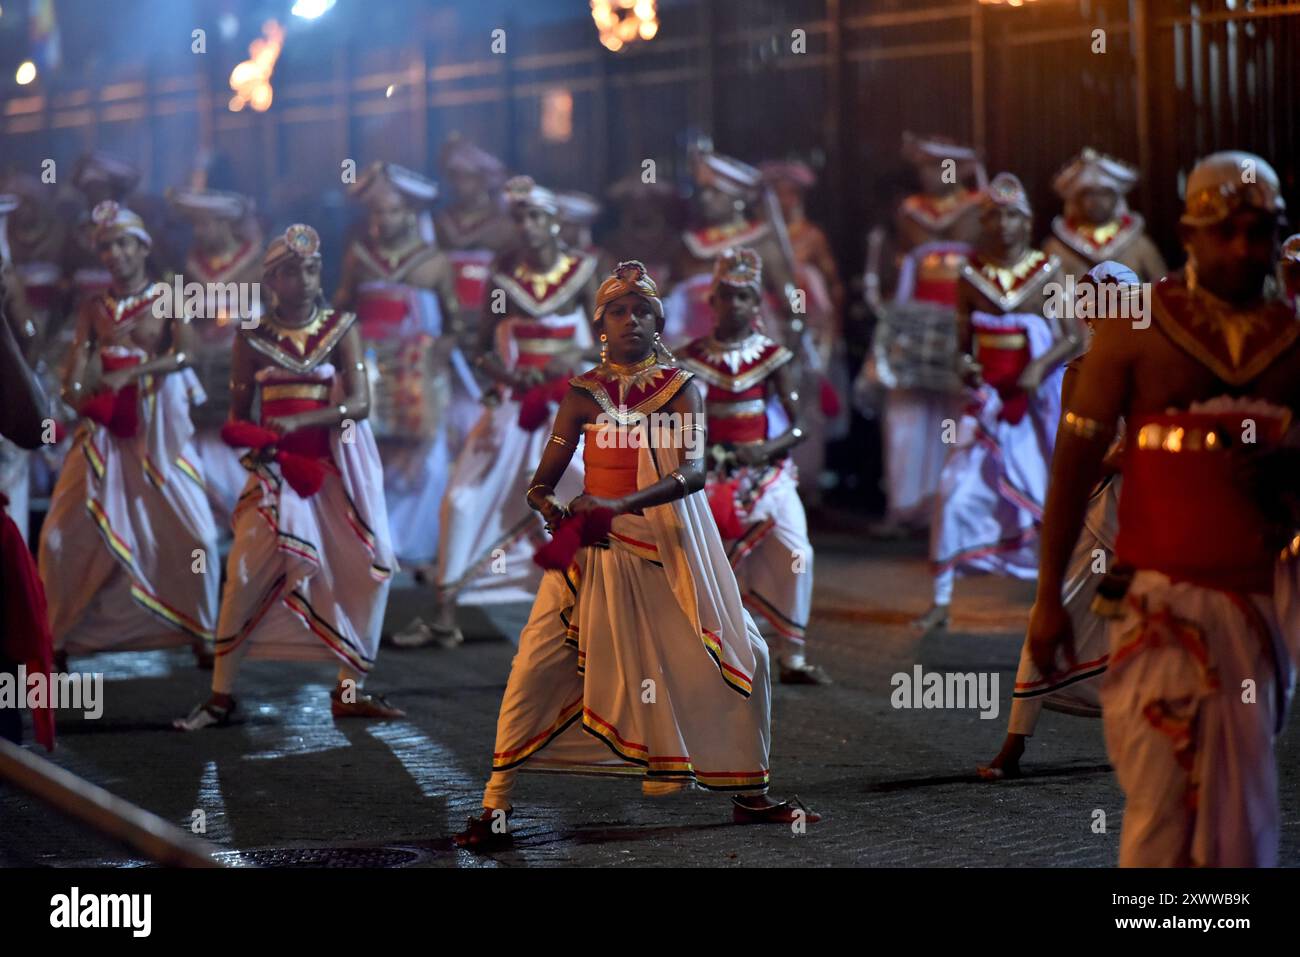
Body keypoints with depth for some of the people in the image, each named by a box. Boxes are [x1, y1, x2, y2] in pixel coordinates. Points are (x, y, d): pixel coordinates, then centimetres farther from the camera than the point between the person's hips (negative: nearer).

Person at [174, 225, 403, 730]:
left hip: (338, 464, 1)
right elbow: (238, 418, 6)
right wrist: (263, 442, -15)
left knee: (369, 567, -3)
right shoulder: (253, 337, 3)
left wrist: (298, 422, -23)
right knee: (248, 570, -10)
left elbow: (359, 402, -9)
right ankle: (220, 696, -3)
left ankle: (350, 689, 9)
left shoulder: (341, 327, 2)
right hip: (277, 463, -1)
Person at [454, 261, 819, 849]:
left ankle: (749, 795, 18)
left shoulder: (680, 389, -2)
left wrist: (622, 504, -34)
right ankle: (496, 809, -6)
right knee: (535, 666, -12)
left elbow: (691, 471, -18)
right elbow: (541, 483, -1)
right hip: (594, 549, 0)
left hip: (668, 550, 1)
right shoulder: (584, 393, 1)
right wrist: (552, 508, -25)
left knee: (743, 658, 0)